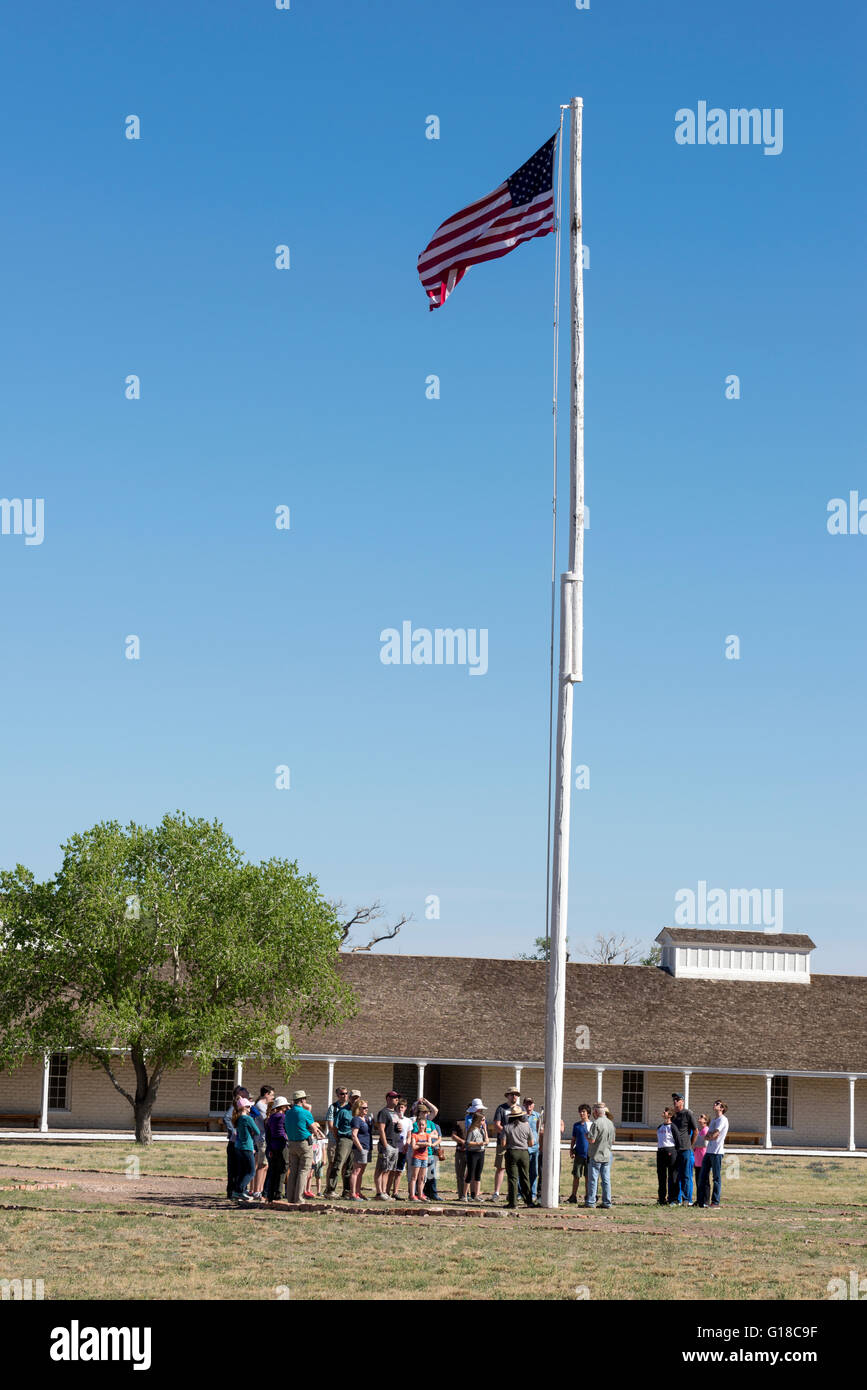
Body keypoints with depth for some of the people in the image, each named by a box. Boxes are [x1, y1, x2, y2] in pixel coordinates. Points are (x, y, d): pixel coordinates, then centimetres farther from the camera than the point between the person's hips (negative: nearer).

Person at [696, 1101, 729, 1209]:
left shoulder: (722, 1120, -5)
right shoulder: (713, 1120, 22)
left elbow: (714, 1135, -14)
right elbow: (707, 1136, 14)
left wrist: (708, 1136, 5)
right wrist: (712, 1136, -6)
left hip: (717, 1152, -9)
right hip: (708, 1151, 9)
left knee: (716, 1178, -5)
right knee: (704, 1176, 7)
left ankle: (715, 1202, -4)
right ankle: (702, 1201, 11)